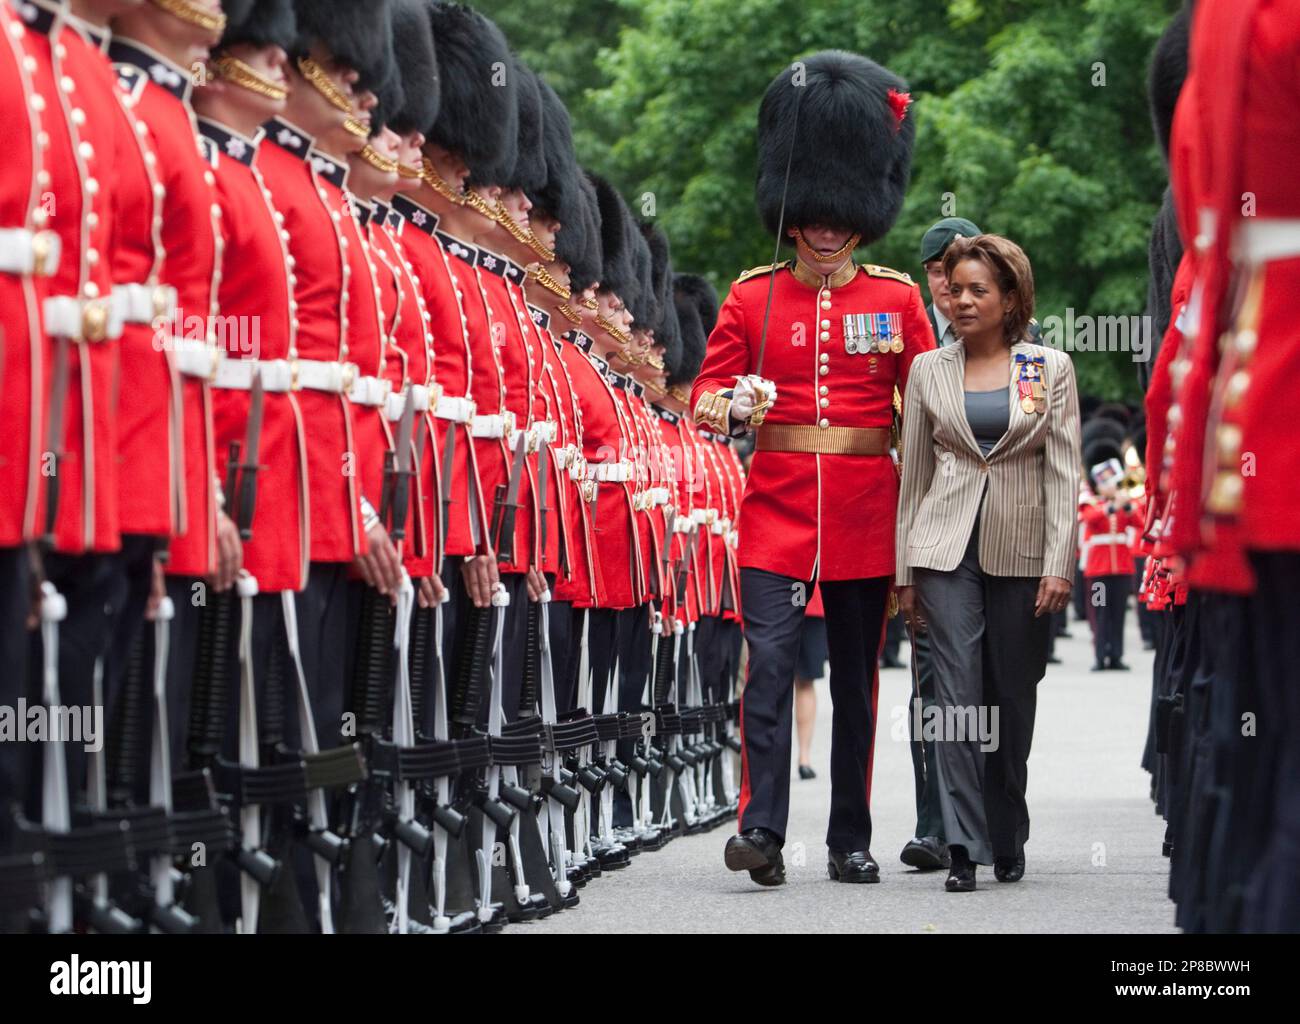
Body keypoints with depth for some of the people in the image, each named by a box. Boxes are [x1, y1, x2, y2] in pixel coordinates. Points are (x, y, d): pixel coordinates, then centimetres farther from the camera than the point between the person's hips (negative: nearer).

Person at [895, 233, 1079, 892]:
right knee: (958, 693, -10)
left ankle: (1008, 843, 22)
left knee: (1014, 700, 7)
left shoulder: (1052, 369, 5)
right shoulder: (929, 371, 8)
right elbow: (914, 473, 10)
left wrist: (1058, 565, -7)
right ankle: (965, 850, -14)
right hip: (948, 546, 0)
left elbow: (1062, 472, 1)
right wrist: (905, 572, 6)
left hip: (1021, 549, 0)